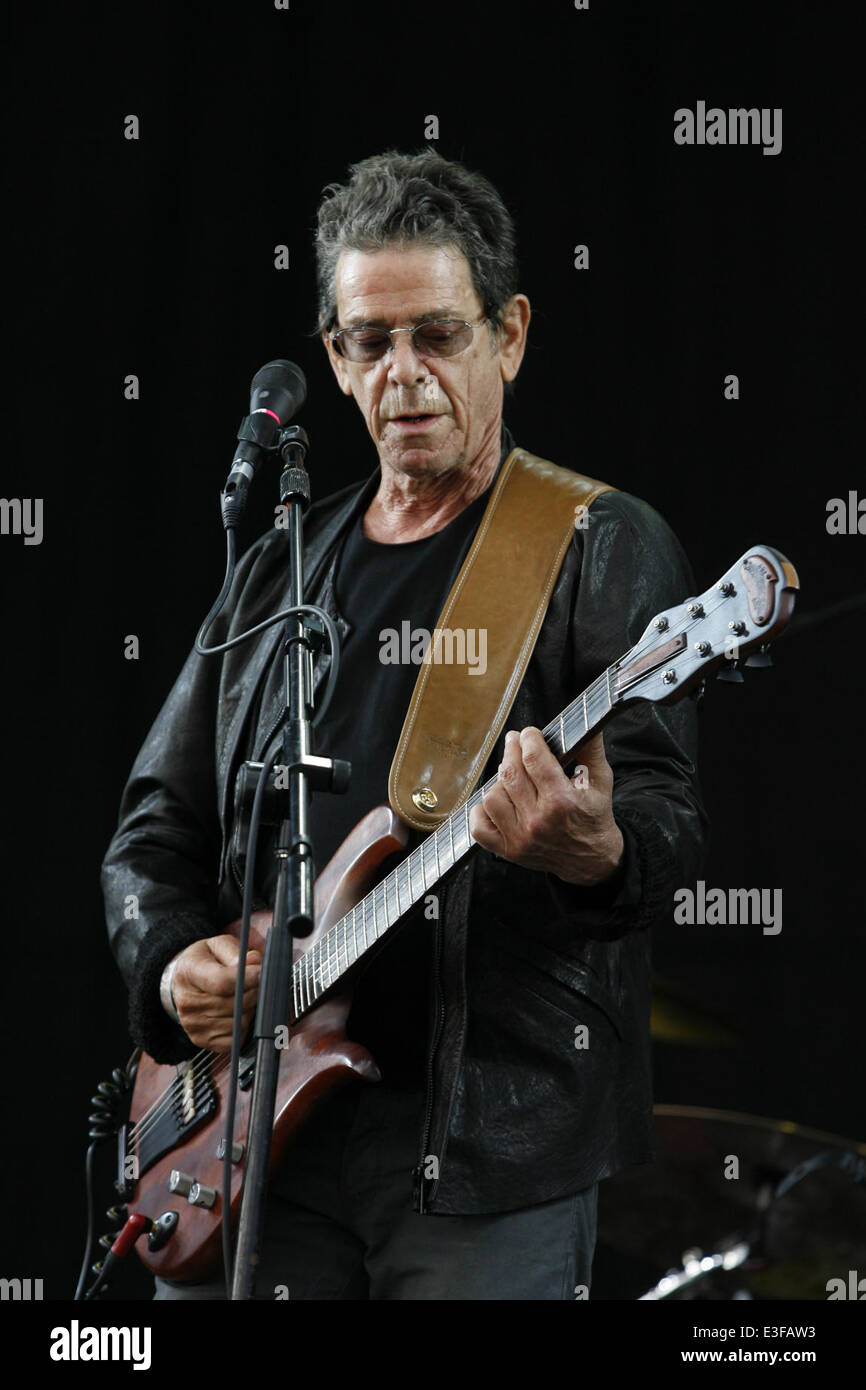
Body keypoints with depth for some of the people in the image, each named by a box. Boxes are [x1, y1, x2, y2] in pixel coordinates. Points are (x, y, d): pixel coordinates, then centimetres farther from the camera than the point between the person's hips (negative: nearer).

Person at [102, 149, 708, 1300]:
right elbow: (159, 819, 20)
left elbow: (667, 814, -11)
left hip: (488, 1131, -5)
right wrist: (174, 961, -1)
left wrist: (594, 851, -34)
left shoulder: (603, 547, 1)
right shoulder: (278, 569, 18)